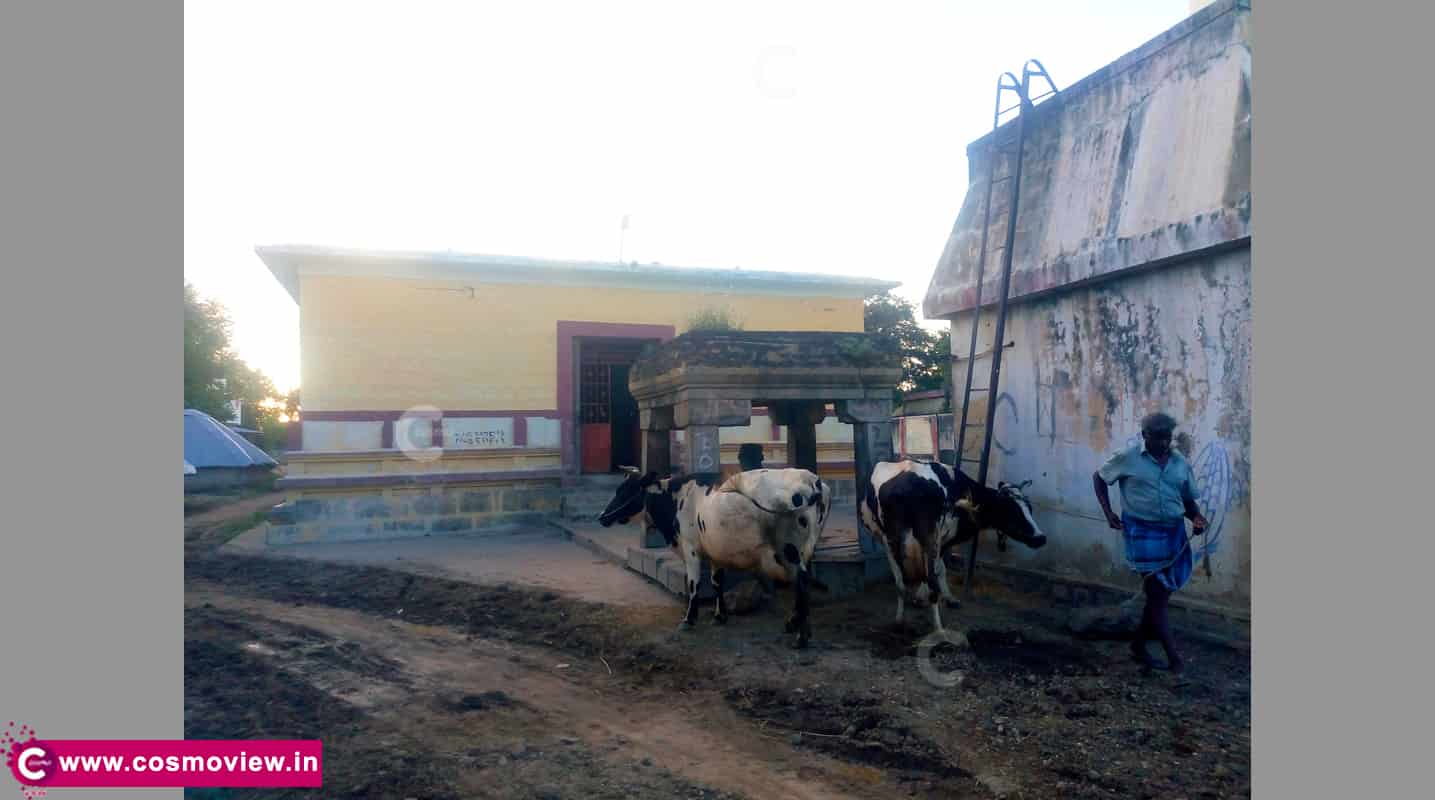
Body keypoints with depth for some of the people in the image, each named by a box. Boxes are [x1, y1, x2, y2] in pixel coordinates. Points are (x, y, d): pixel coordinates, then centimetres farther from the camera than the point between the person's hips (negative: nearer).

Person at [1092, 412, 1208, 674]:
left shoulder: (1181, 463, 5)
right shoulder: (1127, 458, -7)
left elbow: (1188, 500, 13)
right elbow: (1098, 477, 5)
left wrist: (1196, 517, -9)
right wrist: (1108, 512, -4)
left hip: (1174, 533, 5)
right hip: (1143, 533, -5)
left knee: (1161, 594, 12)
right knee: (1156, 595, -3)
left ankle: (1139, 645, 28)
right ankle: (1174, 657, 2)